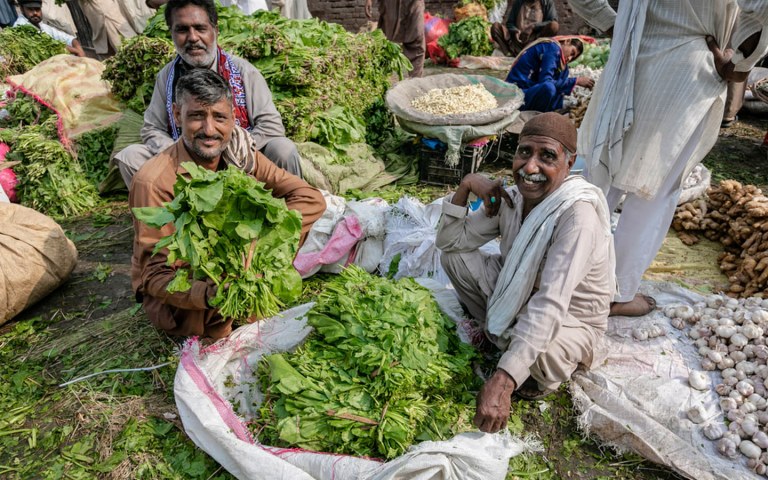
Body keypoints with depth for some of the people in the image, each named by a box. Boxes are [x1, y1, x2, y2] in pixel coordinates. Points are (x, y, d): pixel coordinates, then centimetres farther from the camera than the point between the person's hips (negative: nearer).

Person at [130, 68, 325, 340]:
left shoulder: (239, 157, -11)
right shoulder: (155, 182, -25)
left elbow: (311, 199, -14)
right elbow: (155, 274, -22)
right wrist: (209, 294, -43)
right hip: (176, 297, -4)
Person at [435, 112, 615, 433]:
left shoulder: (578, 213, -32)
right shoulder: (512, 197, -11)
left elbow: (550, 306, -41)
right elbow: (449, 241, -5)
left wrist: (502, 381, -48)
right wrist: (466, 185, -21)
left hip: (568, 320, -6)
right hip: (517, 294, 6)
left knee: (536, 350, -39)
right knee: (454, 257, -7)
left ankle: (547, 375, 0)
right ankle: (496, 332, 12)